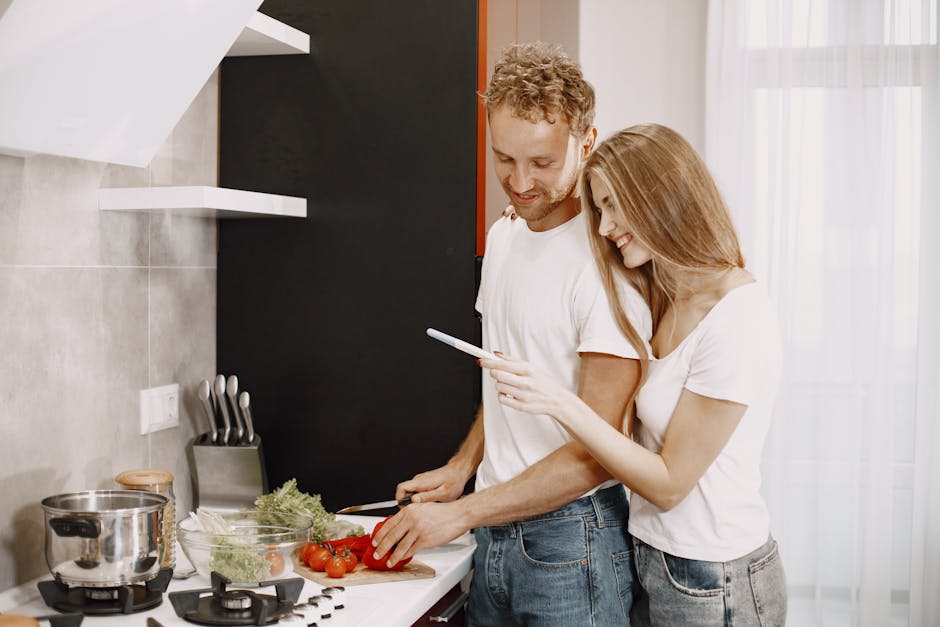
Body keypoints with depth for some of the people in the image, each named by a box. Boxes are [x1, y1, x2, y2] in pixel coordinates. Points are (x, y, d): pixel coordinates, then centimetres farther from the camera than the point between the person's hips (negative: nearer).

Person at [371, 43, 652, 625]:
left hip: (570, 538, -7)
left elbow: (597, 452, -21)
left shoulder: (608, 260, -19)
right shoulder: (503, 235, 7)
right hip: (495, 532, 7)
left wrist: (461, 513, -19)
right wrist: (463, 466, 7)